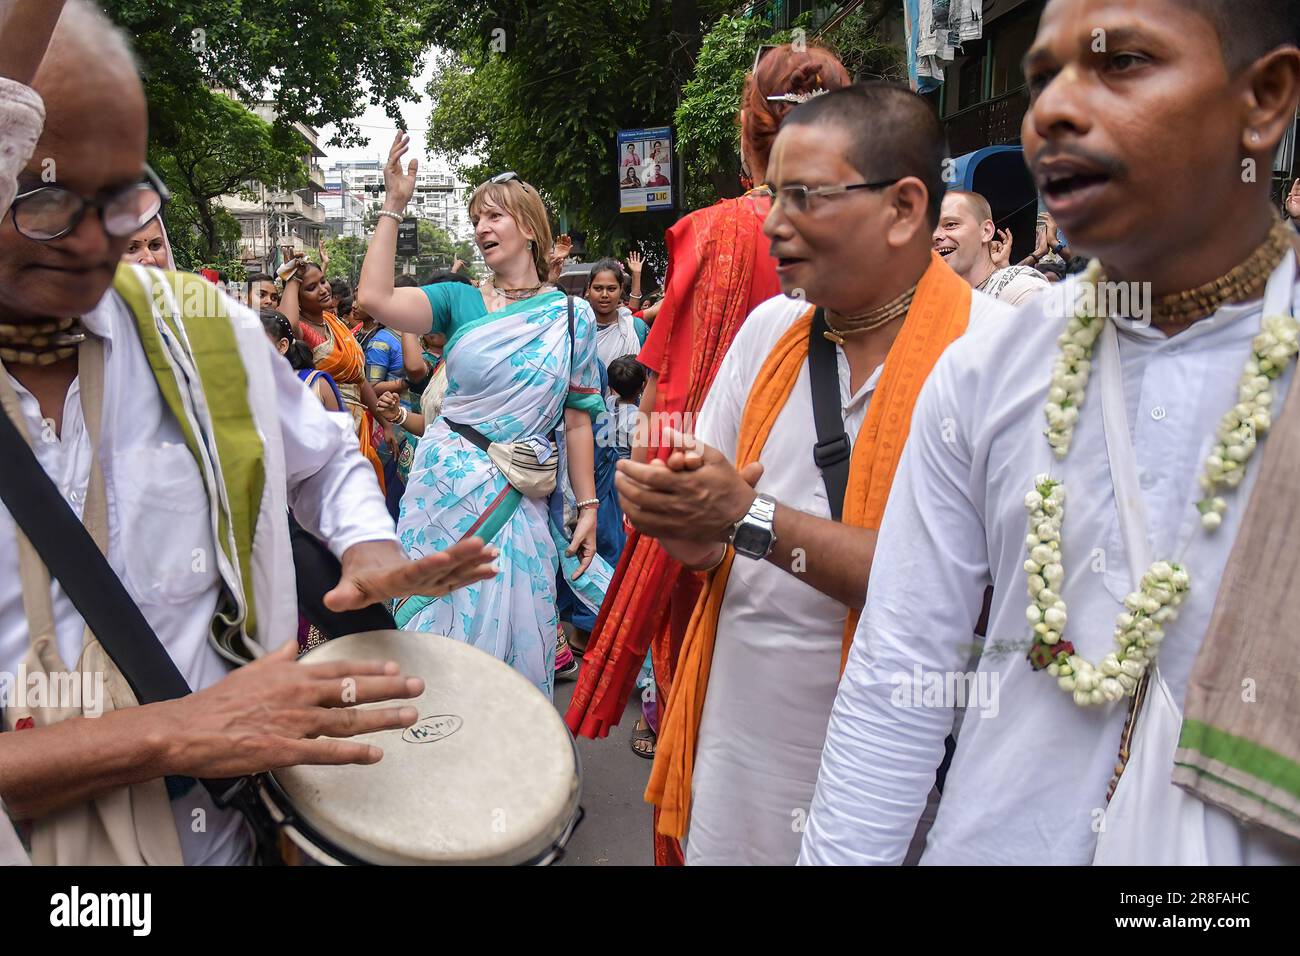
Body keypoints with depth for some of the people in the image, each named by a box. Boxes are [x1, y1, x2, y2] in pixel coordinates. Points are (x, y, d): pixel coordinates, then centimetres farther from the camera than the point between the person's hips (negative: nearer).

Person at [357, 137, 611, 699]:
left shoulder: (571, 317, 3)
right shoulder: (460, 302, 3)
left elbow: (578, 420, 3)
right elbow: (374, 299, -14)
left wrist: (588, 509, 0)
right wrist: (394, 205, -11)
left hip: (520, 500, 0)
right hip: (446, 484, 1)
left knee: (513, 642, 7)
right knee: (441, 633, 8)